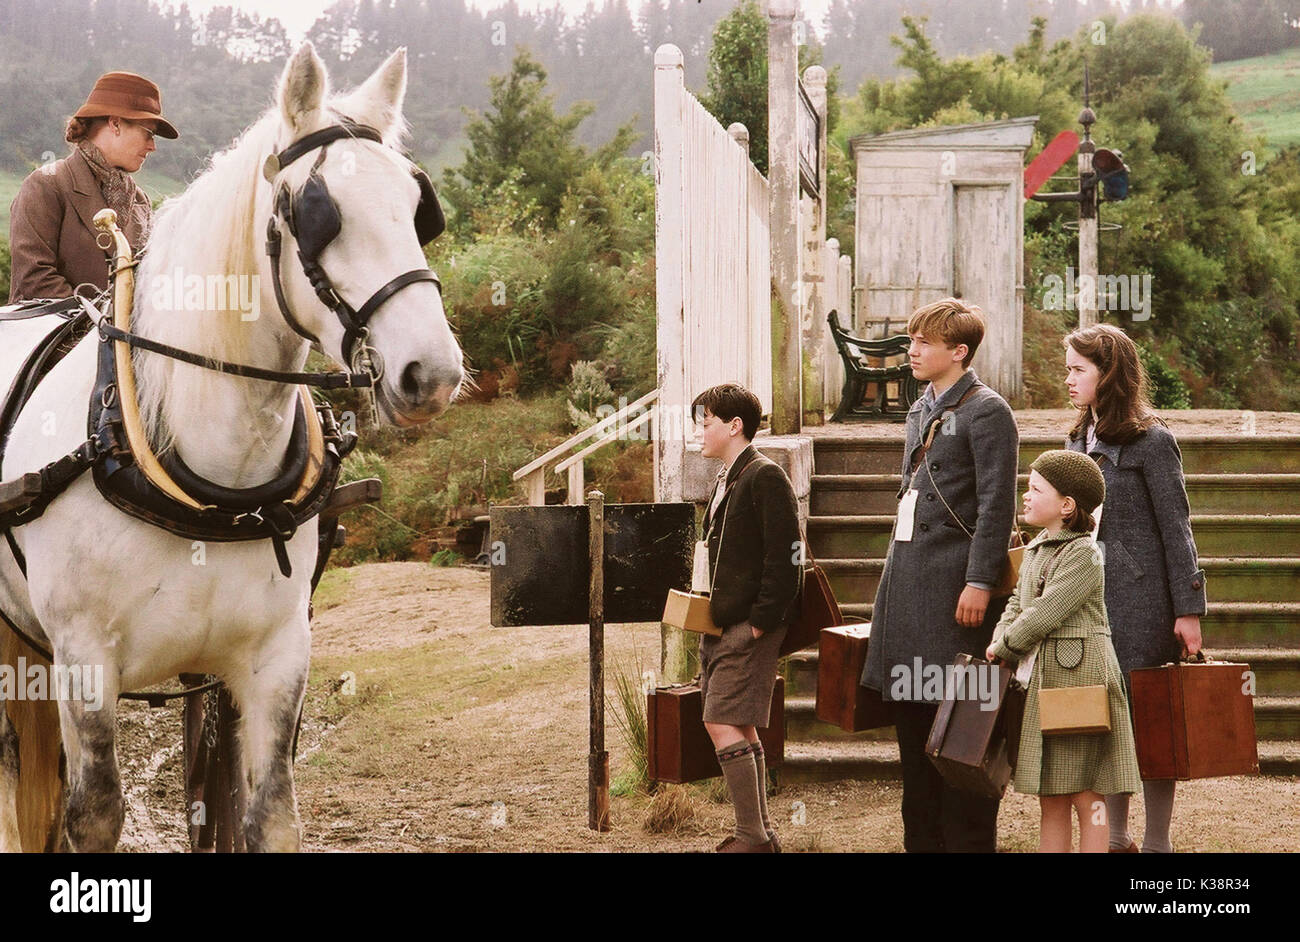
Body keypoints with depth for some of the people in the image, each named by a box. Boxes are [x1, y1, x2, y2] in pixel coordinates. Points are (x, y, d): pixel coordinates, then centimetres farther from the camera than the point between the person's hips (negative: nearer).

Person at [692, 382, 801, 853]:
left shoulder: (766, 477, -12)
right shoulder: (727, 480, 18)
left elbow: (784, 557, -17)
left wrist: (761, 622, -19)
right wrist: (709, 614, 15)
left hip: (749, 626, -10)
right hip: (720, 625, 10)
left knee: (725, 726, -13)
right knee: (739, 728, 12)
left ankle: (753, 837, -8)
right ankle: (760, 832, 19)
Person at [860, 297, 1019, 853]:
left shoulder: (987, 411, -8)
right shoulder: (921, 411, 18)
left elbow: (997, 505, -13)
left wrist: (980, 582, -19)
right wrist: (895, 574, 19)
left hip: (954, 579, -9)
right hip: (907, 574, 9)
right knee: (912, 713, 11)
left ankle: (968, 838, -1)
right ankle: (922, 838, 18)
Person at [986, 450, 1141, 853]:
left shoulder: (1083, 554, -13)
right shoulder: (1035, 550, 15)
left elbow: (1046, 612, -17)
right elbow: (1017, 603, 21)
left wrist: (1004, 647, -6)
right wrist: (998, 642, 2)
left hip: (1079, 681, -9)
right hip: (1040, 680, 9)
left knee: (1085, 796, -5)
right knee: (1050, 798, 10)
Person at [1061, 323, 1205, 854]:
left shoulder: (1152, 441, -8)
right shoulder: (1078, 441, 12)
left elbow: (1175, 528, -9)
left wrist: (1188, 610, -11)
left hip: (1139, 600, -6)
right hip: (1088, 598, 7)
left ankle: (1156, 844, 5)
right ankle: (1116, 839, 17)